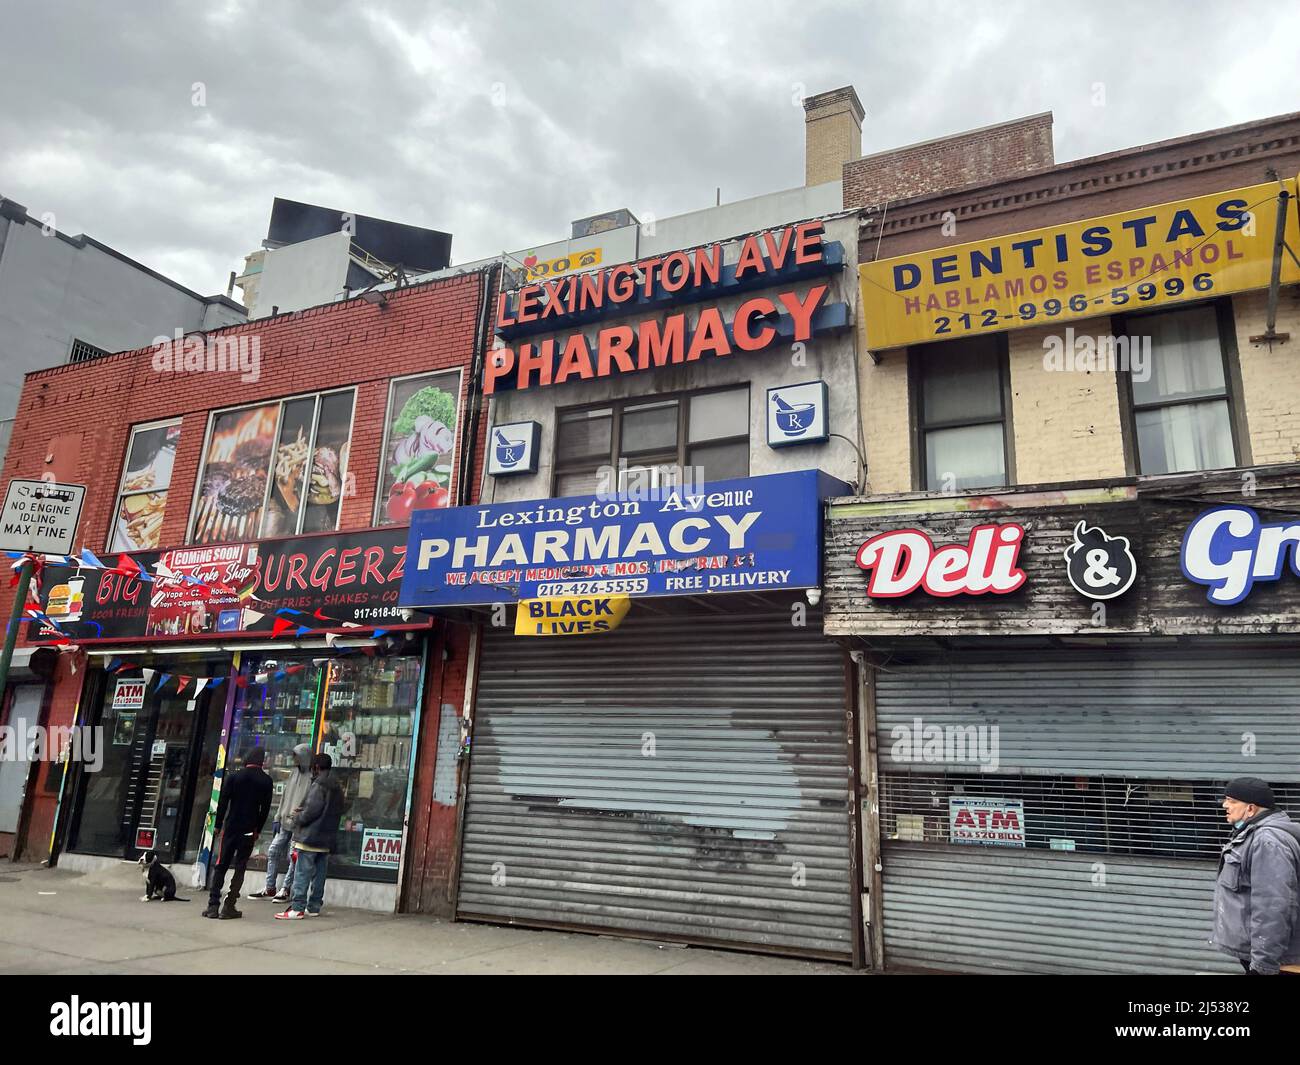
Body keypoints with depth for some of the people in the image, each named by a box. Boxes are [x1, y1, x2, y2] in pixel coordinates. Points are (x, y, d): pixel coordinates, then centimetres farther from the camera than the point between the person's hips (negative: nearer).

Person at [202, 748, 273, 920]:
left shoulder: (235, 777, 0)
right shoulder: (266, 781, -1)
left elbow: (223, 803, -1)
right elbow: (265, 808, 0)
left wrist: (218, 825, 7)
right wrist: (258, 830, 8)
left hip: (231, 828, 1)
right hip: (249, 831, -1)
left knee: (221, 866, 8)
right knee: (240, 868, 5)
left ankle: (213, 905, 3)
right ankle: (228, 907, 1)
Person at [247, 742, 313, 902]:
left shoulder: (313, 777, -11)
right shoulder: (294, 773, 11)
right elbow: (284, 797, 15)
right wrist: (278, 818, 12)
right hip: (285, 822, 8)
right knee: (273, 851, 10)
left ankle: (286, 889, 10)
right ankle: (270, 888, 20)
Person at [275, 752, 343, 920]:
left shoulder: (319, 785, -13)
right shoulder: (337, 787, 14)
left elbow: (311, 810, -21)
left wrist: (299, 818, -1)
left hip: (310, 837, -8)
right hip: (327, 839, 8)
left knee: (302, 874, -5)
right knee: (319, 874, 12)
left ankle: (297, 909, -6)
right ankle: (314, 907, 16)